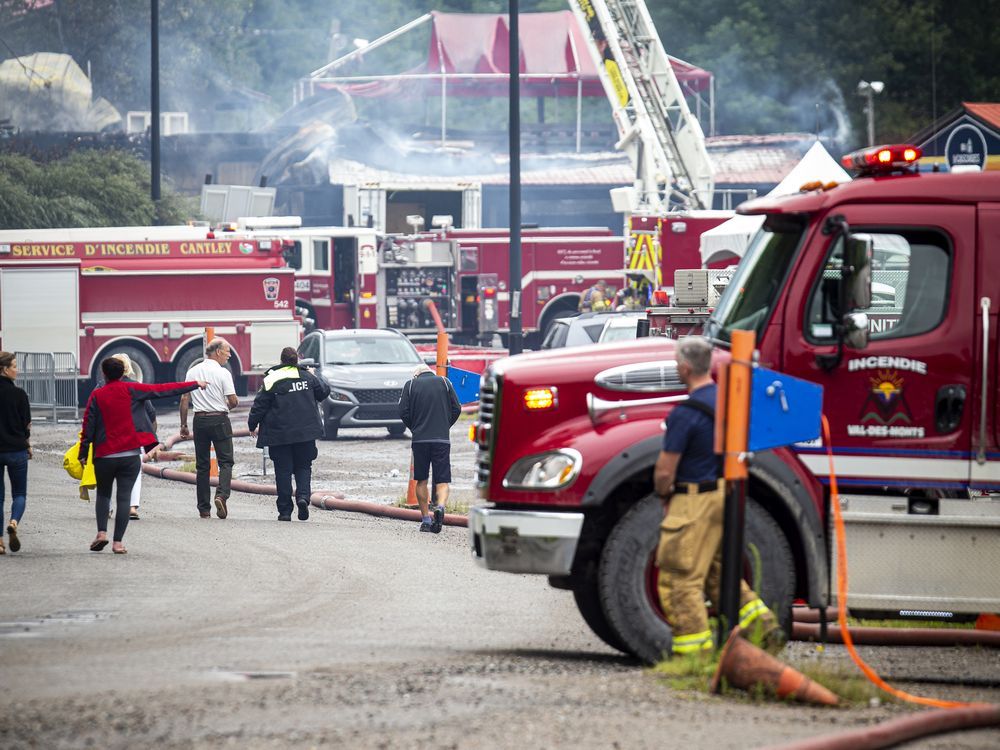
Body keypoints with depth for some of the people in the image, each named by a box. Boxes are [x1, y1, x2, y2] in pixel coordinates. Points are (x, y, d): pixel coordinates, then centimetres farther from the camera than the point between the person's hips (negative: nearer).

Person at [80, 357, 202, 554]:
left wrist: (83, 454, 6)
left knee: (103, 494, 18)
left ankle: (102, 532, 1)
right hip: (130, 455, 0)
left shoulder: (97, 395, -2)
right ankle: (118, 542, -3)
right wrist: (194, 384, 11)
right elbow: (162, 390, 3)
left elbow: (88, 426, -2)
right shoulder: (130, 390, -1)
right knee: (124, 497, 2)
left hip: (104, 456, 0)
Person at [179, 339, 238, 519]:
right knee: (225, 461, 0)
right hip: (219, 420, -4)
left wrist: (183, 425, 12)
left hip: (200, 420, 4)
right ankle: (222, 495, -24)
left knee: (202, 465, 8)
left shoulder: (192, 372, 7)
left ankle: (204, 508, 7)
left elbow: (184, 399, 7)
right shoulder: (223, 373, -7)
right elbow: (233, 401, -9)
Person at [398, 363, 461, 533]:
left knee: (421, 481, 12)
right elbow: (456, 408, 5)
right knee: (442, 480, 1)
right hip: (442, 439, 0)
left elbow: (403, 412, 1)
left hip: (419, 440, 0)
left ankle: (426, 518, 12)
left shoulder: (410, 384, 7)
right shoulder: (444, 382, 8)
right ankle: (440, 506, -25)